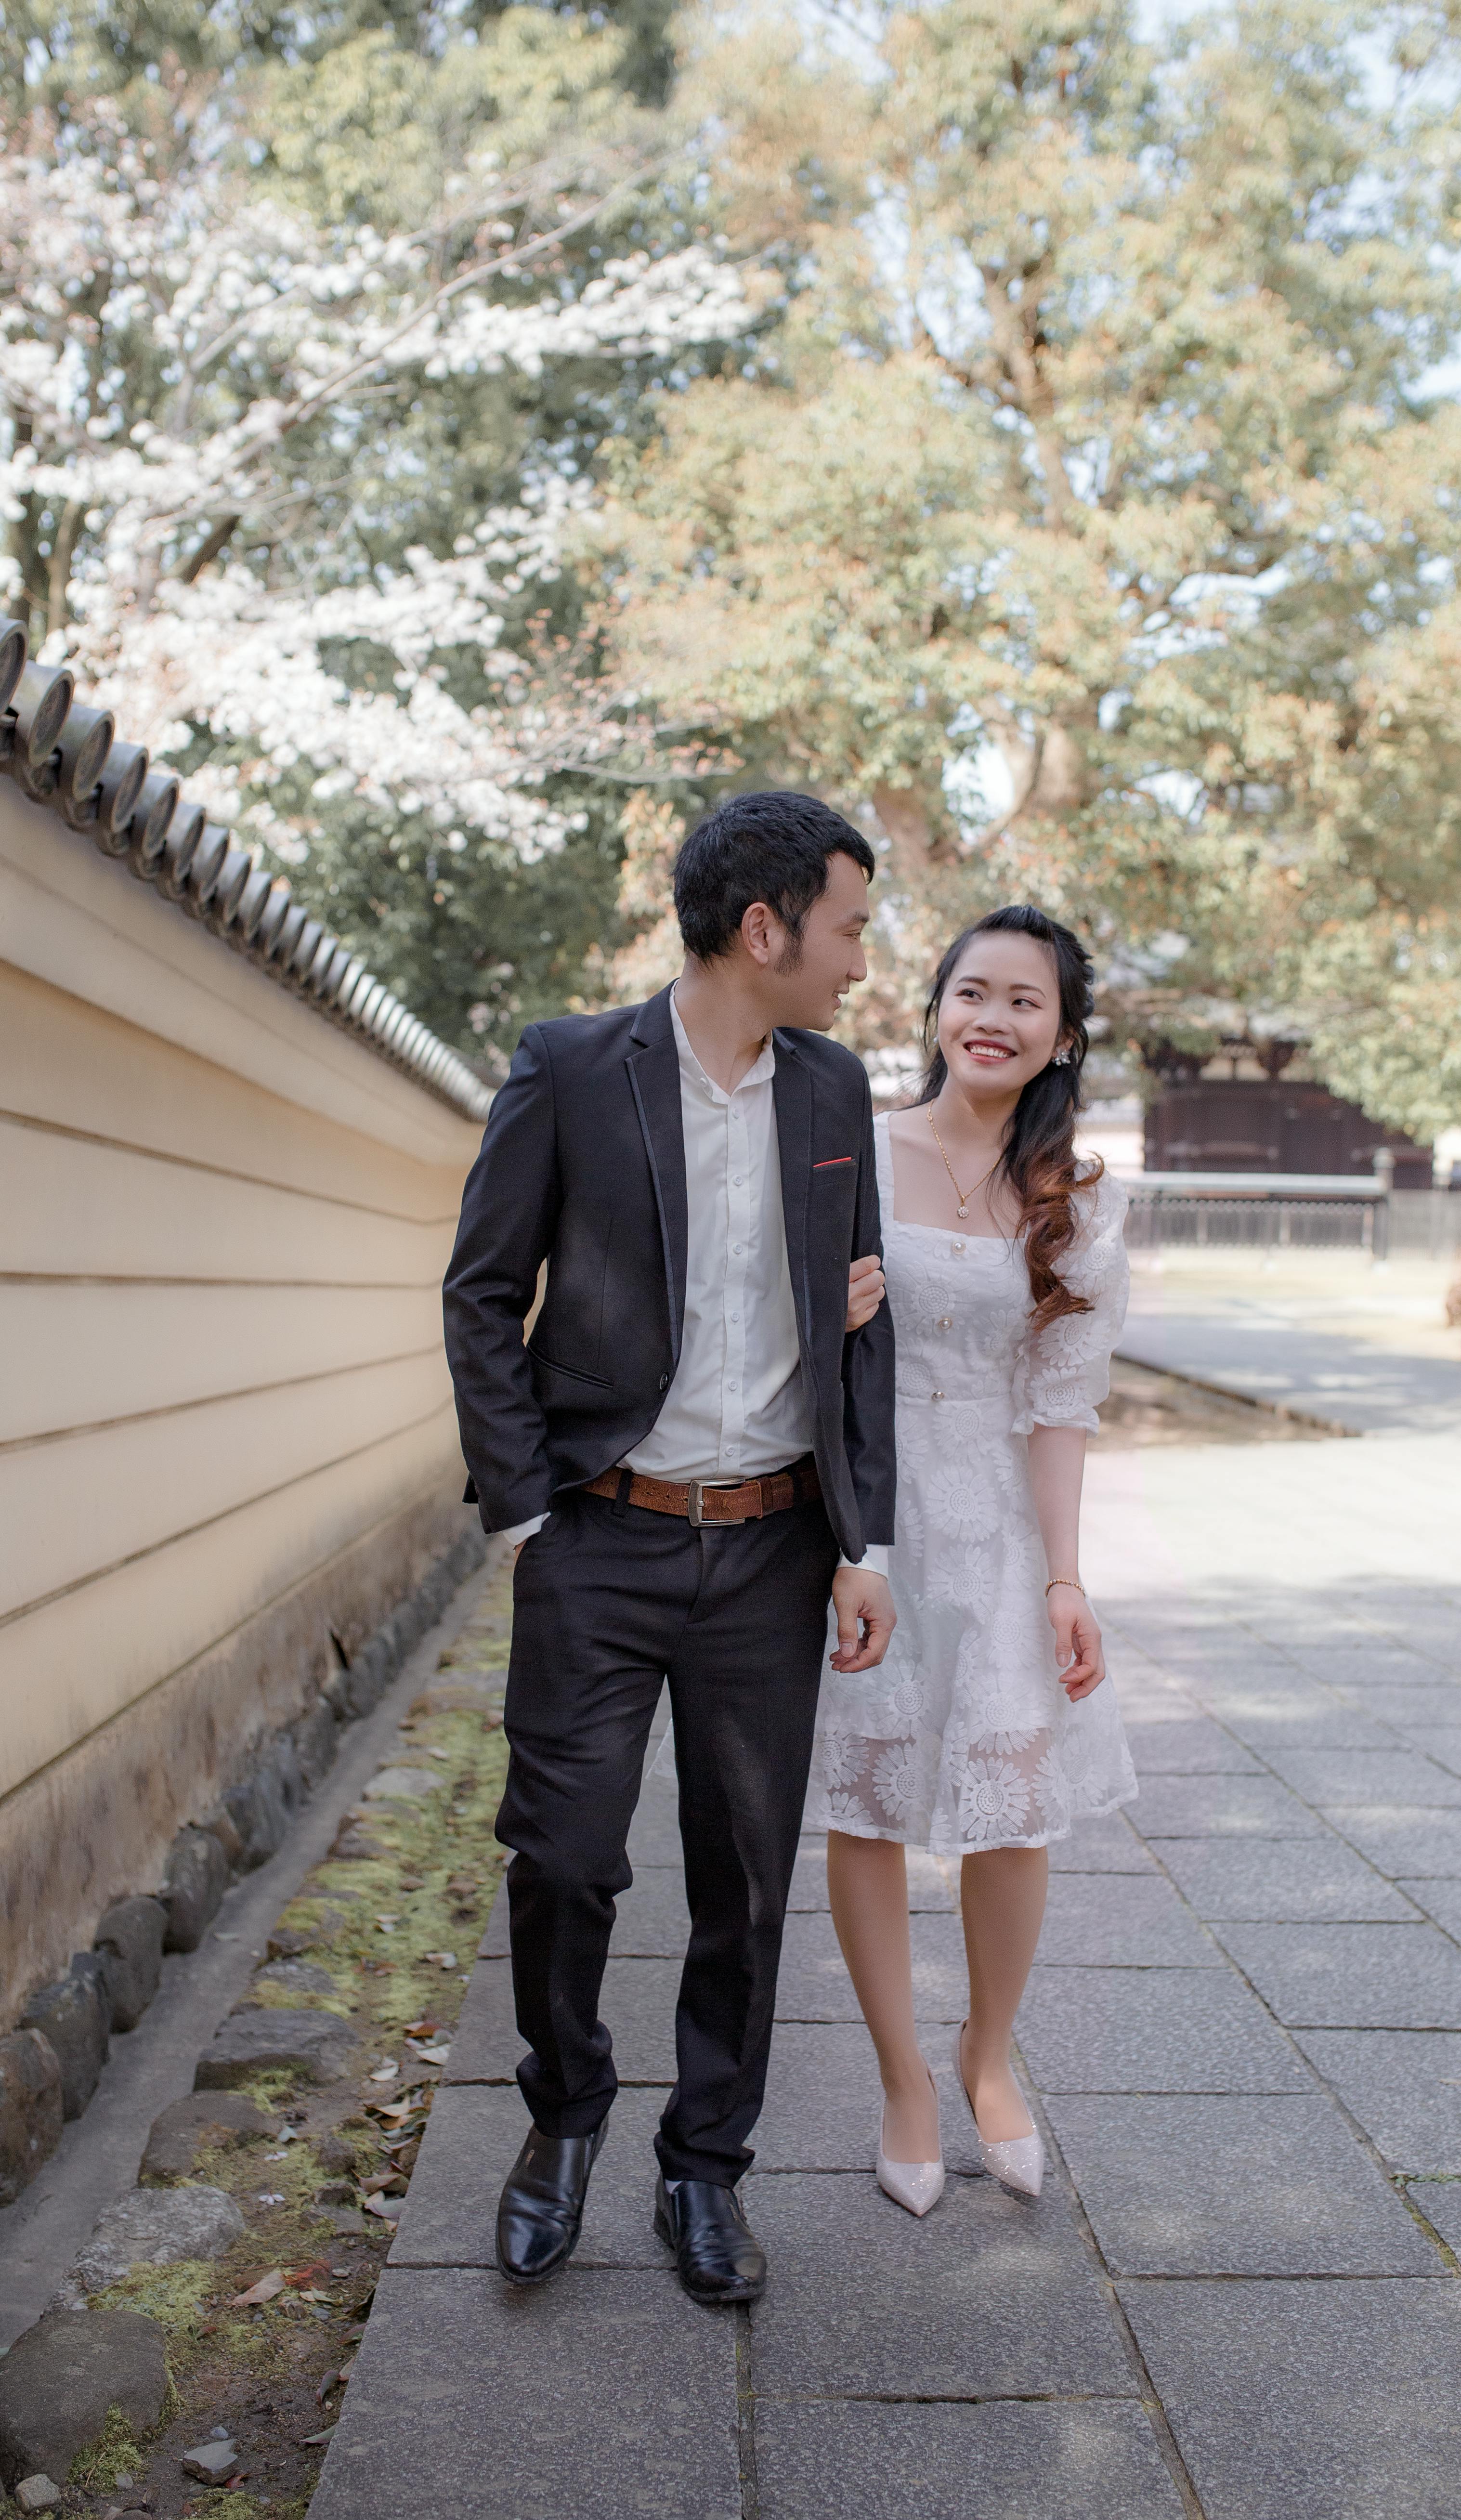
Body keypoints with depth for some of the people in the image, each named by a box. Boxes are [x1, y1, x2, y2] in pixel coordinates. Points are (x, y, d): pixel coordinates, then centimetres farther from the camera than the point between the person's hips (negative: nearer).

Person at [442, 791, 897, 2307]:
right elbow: (483, 1299, -2)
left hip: (771, 1549, 3)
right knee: (562, 1860, 1)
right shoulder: (568, 1073, -7)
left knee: (746, 1882, 10)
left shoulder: (833, 1091, 6)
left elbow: (857, 1326, 8)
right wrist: (523, 1514, -7)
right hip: (603, 1542, -3)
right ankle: (565, 2116, 30)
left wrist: (865, 1542, 3)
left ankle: (704, 2170, 28)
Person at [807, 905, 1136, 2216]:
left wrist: (1063, 1577, -6)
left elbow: (1060, 1400, 0)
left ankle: (989, 2055, 31)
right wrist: (823, 1322, -20)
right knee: (866, 1808, 6)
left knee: (1013, 1813, 4)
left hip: (992, 1524, 1)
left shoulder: (1078, 1201, 1)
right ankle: (905, 2079, 26)